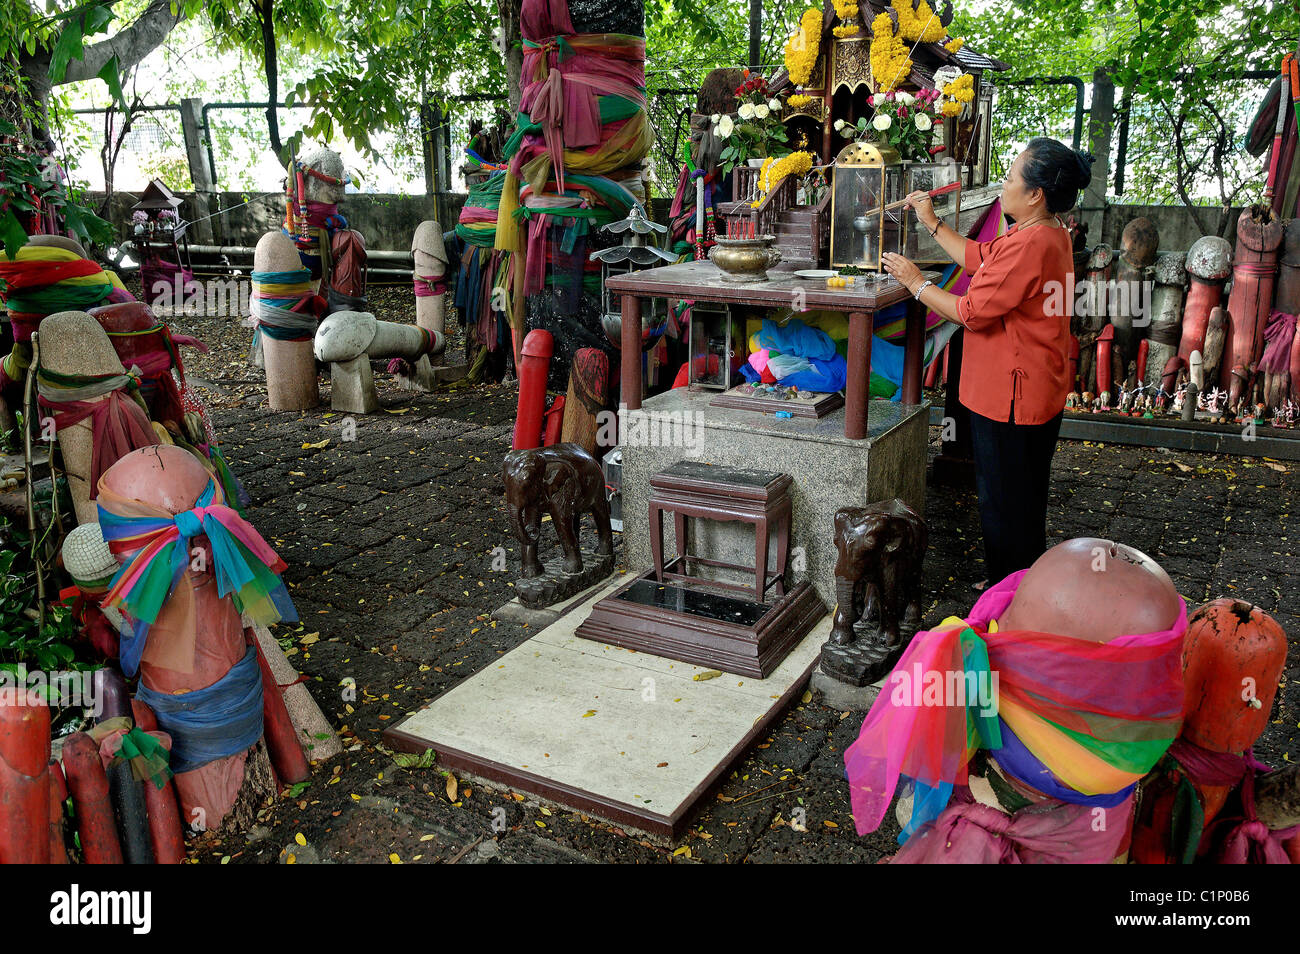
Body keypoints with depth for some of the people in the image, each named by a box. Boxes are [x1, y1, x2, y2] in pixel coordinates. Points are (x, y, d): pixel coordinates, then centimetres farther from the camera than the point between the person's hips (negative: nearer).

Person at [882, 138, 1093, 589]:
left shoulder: (1030, 244, -25)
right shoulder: (1049, 233, 8)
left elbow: (971, 311, -22)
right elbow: (979, 257, 19)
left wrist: (916, 282, -10)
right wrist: (932, 223, 19)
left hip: (1011, 396, -11)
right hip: (1033, 393, 11)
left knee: (1006, 506, 2)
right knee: (1022, 502, 21)